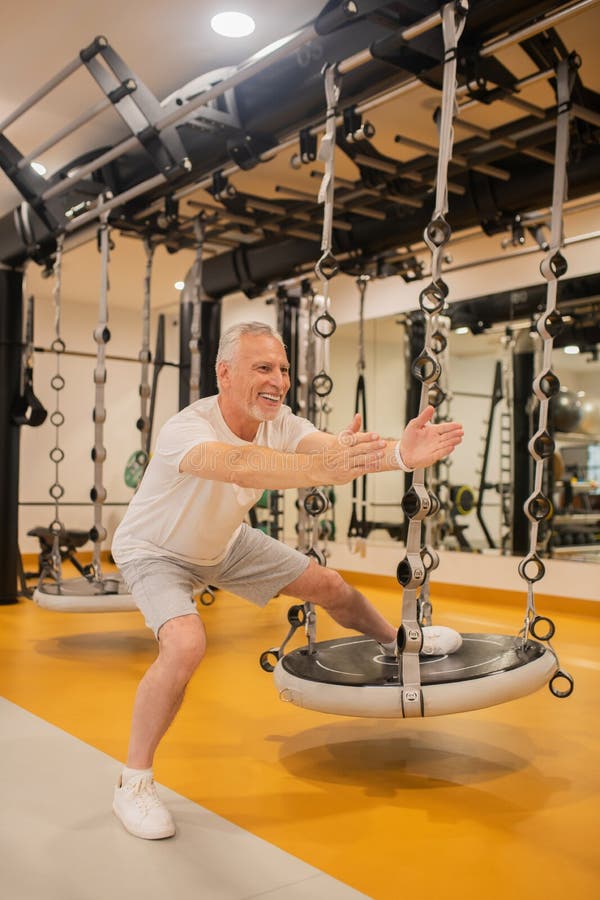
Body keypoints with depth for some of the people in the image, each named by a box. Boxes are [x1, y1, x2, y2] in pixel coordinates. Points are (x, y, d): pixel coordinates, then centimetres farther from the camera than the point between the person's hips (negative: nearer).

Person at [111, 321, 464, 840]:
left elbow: (336, 448, -38)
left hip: (225, 543, 6)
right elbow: (237, 463, -59)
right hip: (156, 550, -6)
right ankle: (133, 783, -10)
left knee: (325, 584, 7)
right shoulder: (185, 429, -37)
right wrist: (319, 468, -76)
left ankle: (395, 640, 37)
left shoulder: (280, 422, -19)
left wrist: (399, 453, -57)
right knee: (185, 644, -29)